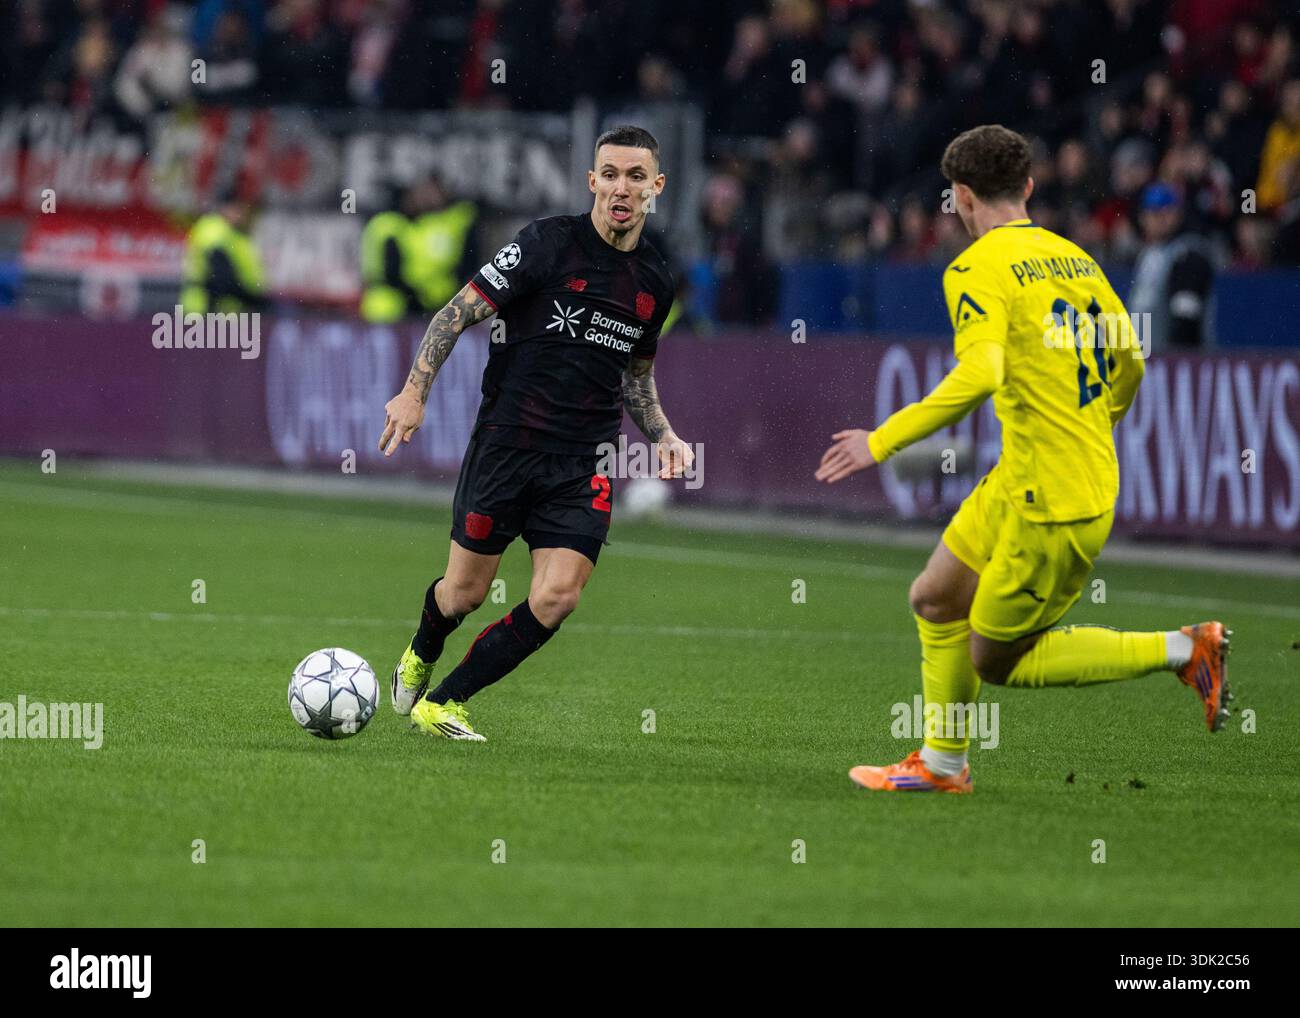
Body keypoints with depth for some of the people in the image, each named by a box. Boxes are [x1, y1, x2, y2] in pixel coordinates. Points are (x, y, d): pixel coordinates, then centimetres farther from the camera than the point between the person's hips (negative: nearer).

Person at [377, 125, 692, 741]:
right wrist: (415, 391, -17)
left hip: (583, 466, 4)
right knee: (464, 593, 4)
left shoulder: (655, 282, 10)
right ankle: (420, 656, 41)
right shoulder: (548, 243, -6)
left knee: (556, 598, -14)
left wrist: (664, 437, 11)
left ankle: (441, 702, 1)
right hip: (506, 444, -4)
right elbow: (460, 311, -7)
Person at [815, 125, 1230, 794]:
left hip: (1051, 510, -9)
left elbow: (978, 376, -30)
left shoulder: (978, 269, -15)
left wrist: (882, 442, -23)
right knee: (934, 599, 18)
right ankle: (942, 763, 29)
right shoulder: (1072, 257, 9)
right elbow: (1129, 363, 16)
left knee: (996, 662, 4)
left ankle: (1182, 650, 0)